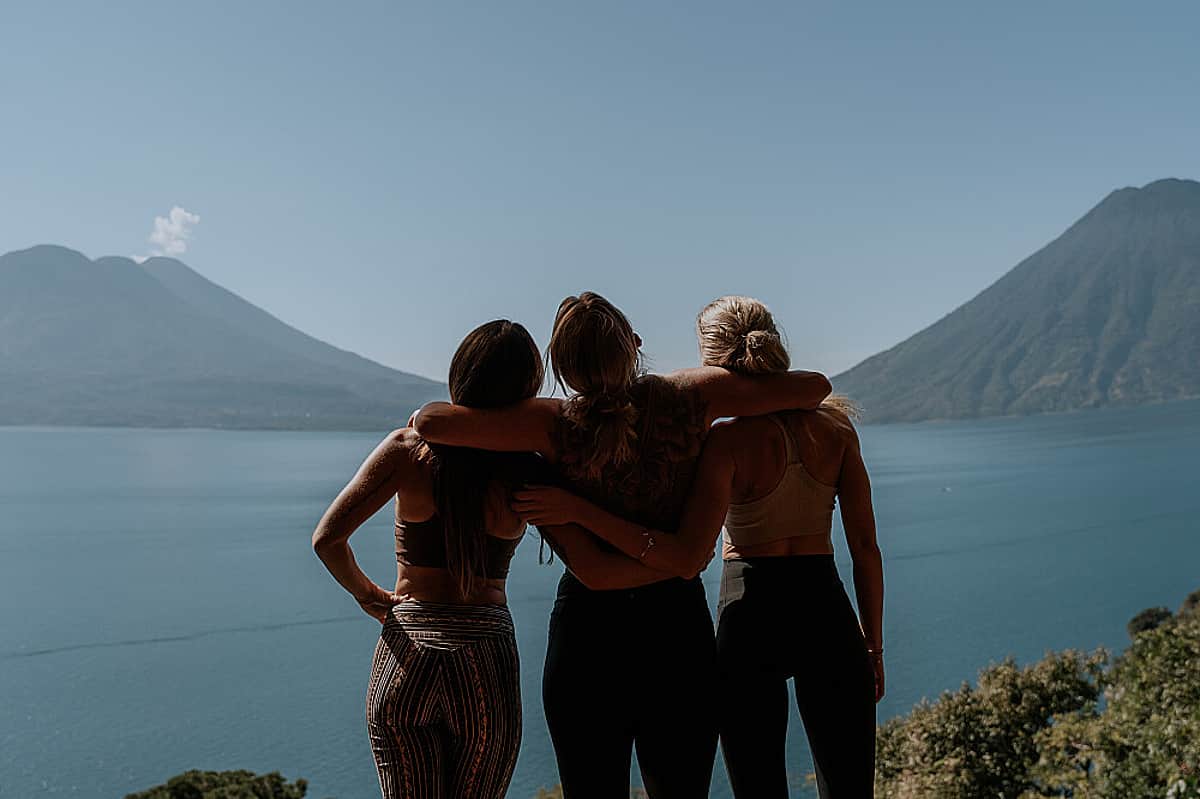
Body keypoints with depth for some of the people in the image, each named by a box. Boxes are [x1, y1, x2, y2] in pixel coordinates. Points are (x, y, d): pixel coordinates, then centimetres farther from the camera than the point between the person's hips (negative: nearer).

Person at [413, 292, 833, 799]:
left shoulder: (556, 425, -13)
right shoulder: (687, 396, -8)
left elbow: (431, 422, -16)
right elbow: (814, 388, 0)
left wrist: (425, 416, 7)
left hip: (588, 629, -2)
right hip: (680, 624, 2)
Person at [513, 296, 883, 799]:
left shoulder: (729, 442, -13)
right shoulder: (835, 425, 0)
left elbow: (686, 559, -21)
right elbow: (865, 547, 2)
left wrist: (577, 510, -20)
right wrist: (873, 644, 13)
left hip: (751, 616, -3)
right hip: (826, 612, 4)